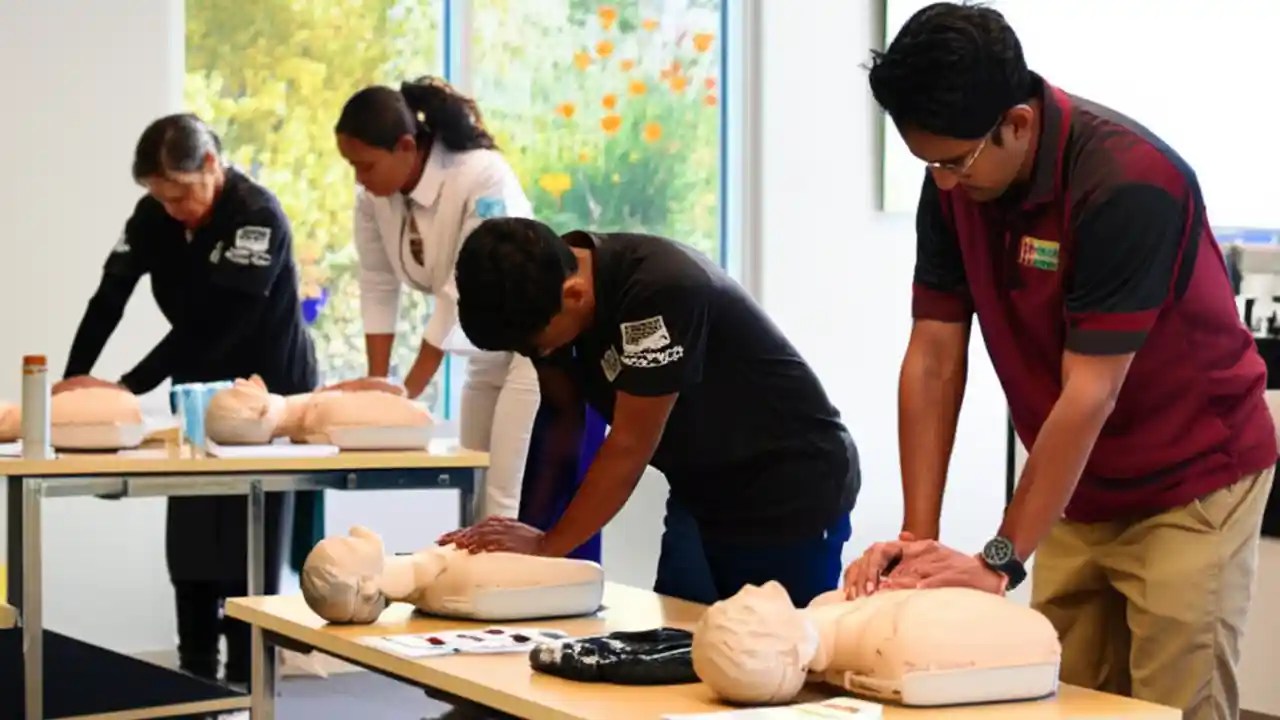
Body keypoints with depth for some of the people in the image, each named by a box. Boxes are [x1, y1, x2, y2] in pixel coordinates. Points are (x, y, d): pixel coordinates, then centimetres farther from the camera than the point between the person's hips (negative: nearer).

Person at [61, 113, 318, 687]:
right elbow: (109, 300, -13)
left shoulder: (258, 217, -25)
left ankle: (243, 687, 1)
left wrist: (129, 388, -32)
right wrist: (74, 378, -28)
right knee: (190, 543, 5)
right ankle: (194, 677, 14)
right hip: (201, 393, 6)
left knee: (249, 552, -5)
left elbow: (210, 324, -29)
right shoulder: (153, 215, -6)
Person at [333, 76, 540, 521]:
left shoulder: (482, 178, -28)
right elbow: (378, 287, -1)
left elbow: (464, 294, -26)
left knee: (510, 501, -14)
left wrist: (408, 392, -20)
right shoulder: (373, 194, -8)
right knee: (476, 493, 6)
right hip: (485, 349, 7)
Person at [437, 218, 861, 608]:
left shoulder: (660, 290, -31)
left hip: (790, 490, -7)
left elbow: (630, 447, -27)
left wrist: (547, 545, -21)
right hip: (703, 490, 7)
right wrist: (532, 530, -13)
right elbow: (563, 418, -3)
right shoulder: (547, 286, -8)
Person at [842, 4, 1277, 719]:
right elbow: (934, 360, -7)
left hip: (1190, 485, -6)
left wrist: (1001, 560, -27)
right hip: (1080, 491, 6)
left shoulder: (1129, 181, -27)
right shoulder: (954, 184, -7)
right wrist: (918, 536, -15)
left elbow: (1090, 392, -28)